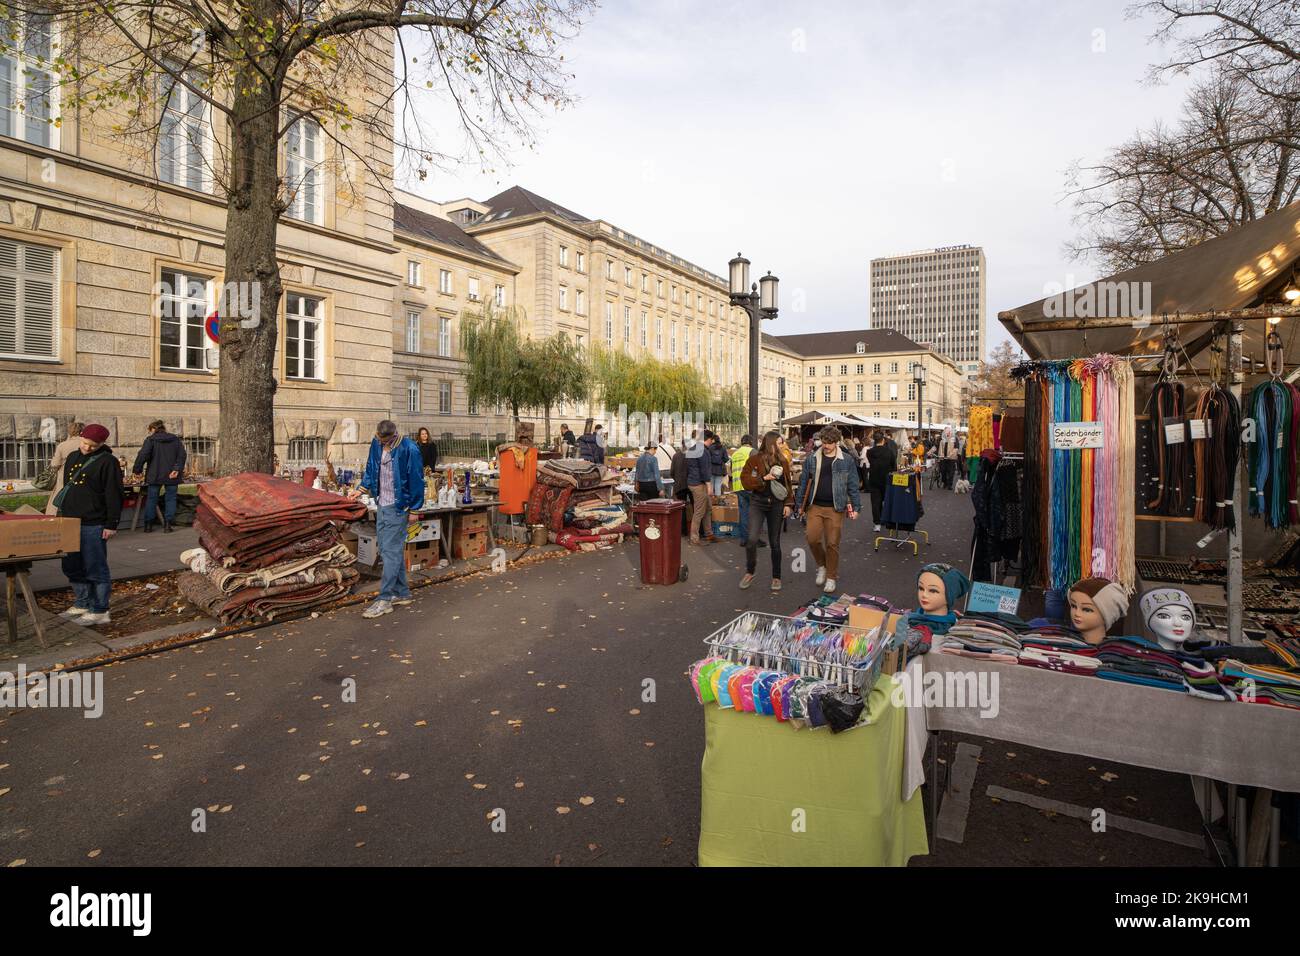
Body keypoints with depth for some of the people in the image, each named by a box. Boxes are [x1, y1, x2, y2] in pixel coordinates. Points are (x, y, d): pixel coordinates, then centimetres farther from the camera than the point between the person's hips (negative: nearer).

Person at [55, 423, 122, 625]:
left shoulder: (107, 462, -10)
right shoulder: (72, 458, 13)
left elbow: (114, 496, -13)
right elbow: (66, 487, 23)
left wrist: (111, 524, -16)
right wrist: (61, 514, 20)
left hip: (93, 526, -8)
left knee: (95, 570, -2)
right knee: (72, 568, 15)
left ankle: (100, 611, 6)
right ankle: (82, 604, 28)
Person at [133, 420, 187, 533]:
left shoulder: (150, 440, -2)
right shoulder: (176, 439, 7)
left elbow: (143, 455, -11)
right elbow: (182, 455, -1)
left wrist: (137, 470, -2)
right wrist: (177, 469, -7)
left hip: (155, 475, -2)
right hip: (171, 475, 2)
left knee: (151, 499, 9)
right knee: (170, 499, 7)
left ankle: (148, 524, 12)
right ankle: (168, 524, 2)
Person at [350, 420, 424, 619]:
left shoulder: (409, 449, -16)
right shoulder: (376, 444, 4)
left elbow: (416, 480, -12)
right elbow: (370, 470, 18)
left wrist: (414, 509, -10)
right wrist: (361, 488, 4)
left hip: (398, 507, -8)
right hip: (382, 505, 8)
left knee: (391, 551, -7)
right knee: (386, 549, 12)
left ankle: (384, 600, -2)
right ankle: (402, 593, 23)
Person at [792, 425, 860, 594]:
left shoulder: (846, 461, 0)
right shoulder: (812, 460, 3)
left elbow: (852, 485, 3)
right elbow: (804, 483, 9)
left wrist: (855, 507, 0)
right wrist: (800, 505, 9)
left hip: (835, 508, -2)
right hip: (815, 506, 2)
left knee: (832, 543, 2)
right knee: (813, 538, -5)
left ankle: (831, 577, 18)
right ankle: (821, 565, 24)